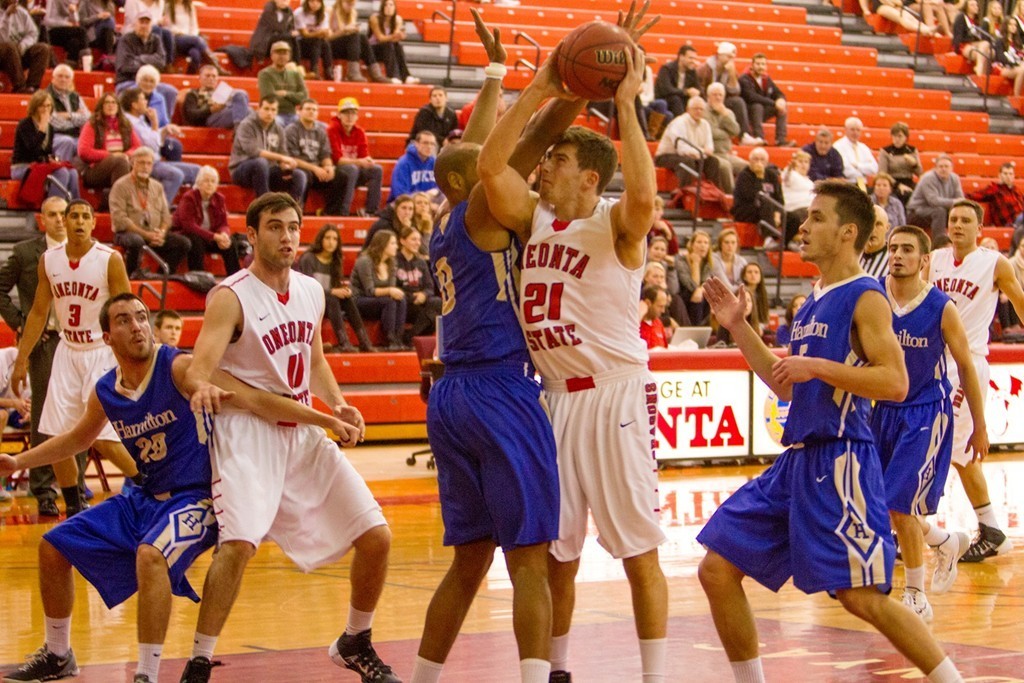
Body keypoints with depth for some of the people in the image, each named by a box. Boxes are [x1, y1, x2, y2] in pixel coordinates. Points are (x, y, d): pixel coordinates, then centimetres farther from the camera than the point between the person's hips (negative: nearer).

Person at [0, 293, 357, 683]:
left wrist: (326, 420, -28)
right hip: (143, 500, 8)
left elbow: (255, 400, -22)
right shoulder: (105, 392, 2)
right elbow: (79, 438, 24)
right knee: (55, 547, 9)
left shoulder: (179, 368, -18)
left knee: (150, 554, -36)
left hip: (193, 500, -8)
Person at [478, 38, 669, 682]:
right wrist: (538, 92, -7)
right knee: (555, 551, 13)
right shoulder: (535, 217, 7)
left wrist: (627, 105, -26)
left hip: (615, 394, -6)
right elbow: (489, 166, -4)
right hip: (555, 398, 6)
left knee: (639, 550, -2)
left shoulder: (617, 222, -10)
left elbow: (645, 195, -32)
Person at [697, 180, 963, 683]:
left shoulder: (865, 298, -9)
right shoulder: (812, 304, 16)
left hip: (840, 462, -9)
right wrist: (738, 327, 17)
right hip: (797, 461, 9)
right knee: (717, 571, 6)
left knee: (860, 597, -9)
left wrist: (817, 367, -21)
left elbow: (895, 383, -19)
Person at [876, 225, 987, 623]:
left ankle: (916, 597, 4)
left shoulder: (941, 309, -12)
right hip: (884, 410, 5)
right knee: (878, 503, 10)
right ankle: (946, 543, 39)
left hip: (926, 414, -5)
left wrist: (979, 427, 3)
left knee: (899, 505, -12)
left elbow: (966, 367, -2)